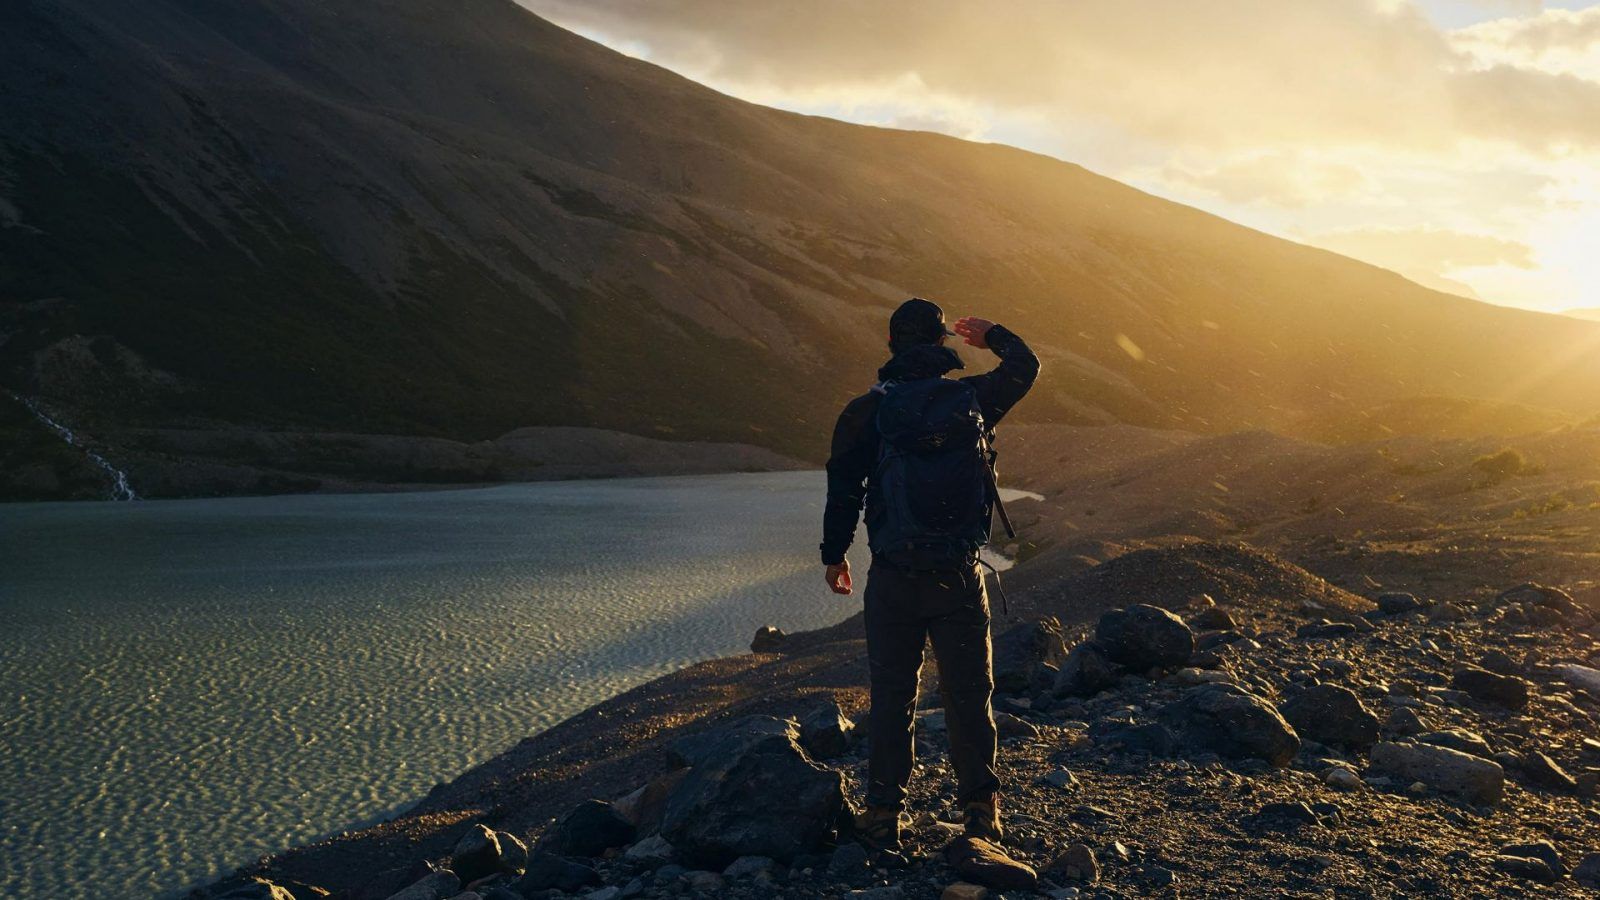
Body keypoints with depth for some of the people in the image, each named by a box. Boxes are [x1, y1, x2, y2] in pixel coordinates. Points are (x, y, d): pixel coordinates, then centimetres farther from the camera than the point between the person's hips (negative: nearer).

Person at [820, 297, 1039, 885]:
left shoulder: (865, 413, -4)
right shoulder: (974, 399, 1)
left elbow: (842, 493, 2)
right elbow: (1024, 367, 21)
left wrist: (834, 555, 17)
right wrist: (992, 335, 39)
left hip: (893, 578, -1)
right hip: (960, 575, 1)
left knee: (892, 698, 7)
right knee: (969, 696, 10)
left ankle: (884, 815, 11)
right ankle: (980, 813, 13)